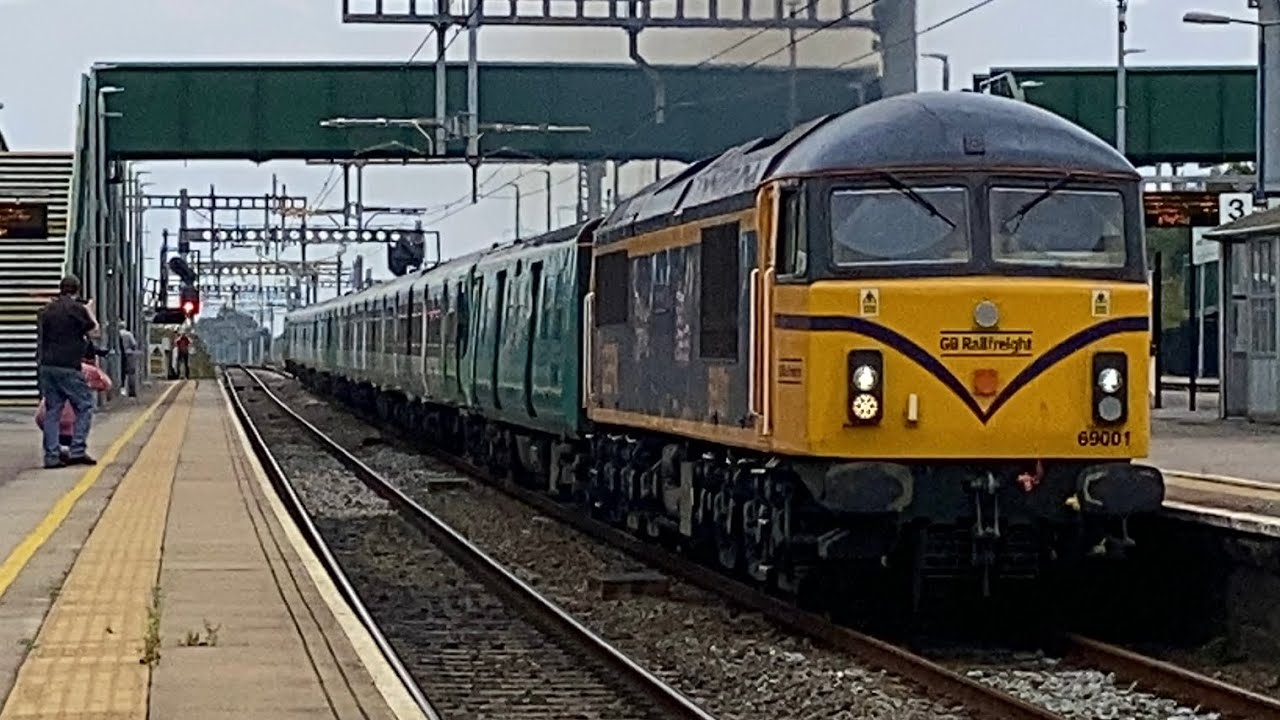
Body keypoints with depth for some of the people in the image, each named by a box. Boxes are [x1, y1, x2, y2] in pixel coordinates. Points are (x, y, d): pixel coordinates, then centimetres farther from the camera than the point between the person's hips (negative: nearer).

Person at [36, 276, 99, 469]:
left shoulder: (46, 310, 14)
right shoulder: (77, 308, -6)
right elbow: (93, 332, 1)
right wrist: (90, 313, 15)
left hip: (45, 366, 6)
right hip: (68, 367, -6)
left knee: (52, 410, 8)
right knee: (84, 406, 3)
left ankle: (51, 456, 4)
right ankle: (77, 450, -7)